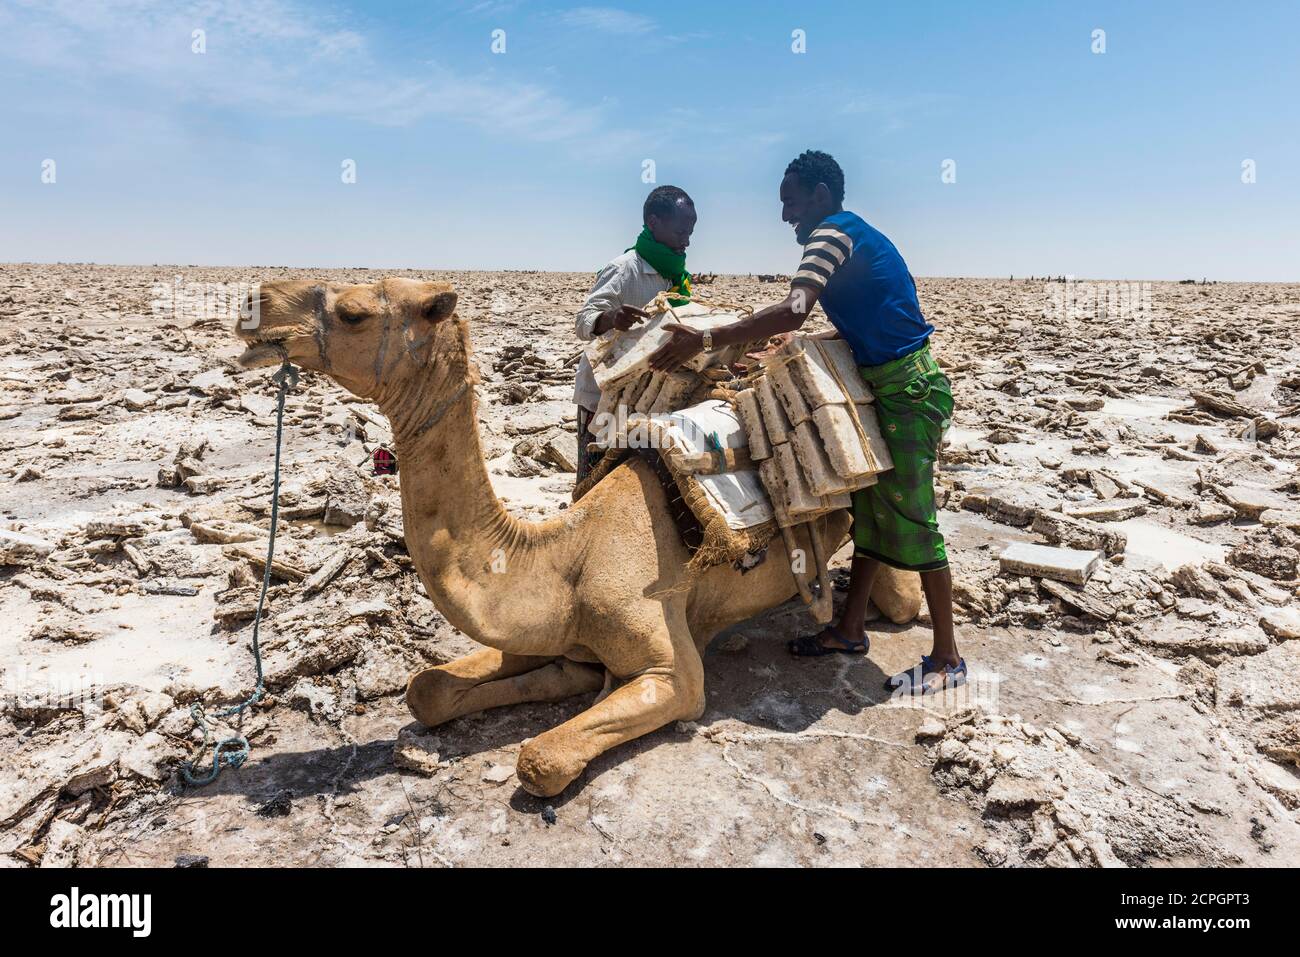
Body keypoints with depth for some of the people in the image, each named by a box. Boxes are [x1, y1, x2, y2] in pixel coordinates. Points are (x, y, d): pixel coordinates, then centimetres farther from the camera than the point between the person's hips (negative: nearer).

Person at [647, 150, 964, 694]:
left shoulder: (833, 233, -12)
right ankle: (850, 629, 24)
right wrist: (789, 340, 23)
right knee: (869, 506, 13)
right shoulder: (855, 236, 19)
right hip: (890, 388, 10)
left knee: (909, 517, -5)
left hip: (908, 392, -10)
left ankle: (947, 658, 7)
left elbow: (793, 310, -29)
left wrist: (706, 340, -27)